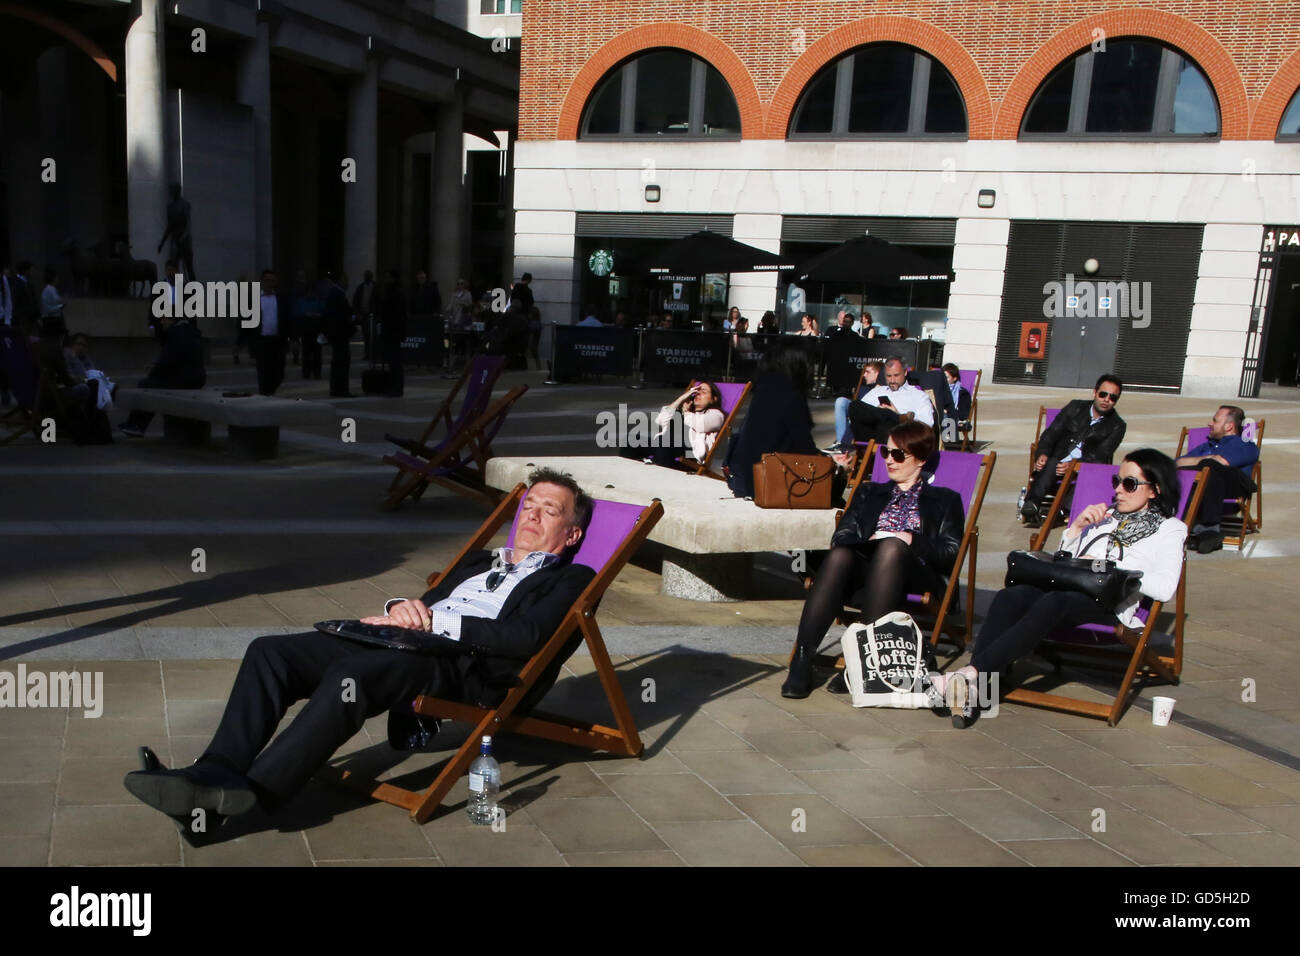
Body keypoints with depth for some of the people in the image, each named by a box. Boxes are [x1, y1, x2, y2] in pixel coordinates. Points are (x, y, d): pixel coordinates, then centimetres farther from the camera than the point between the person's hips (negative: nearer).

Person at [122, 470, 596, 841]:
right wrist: (402, 608, 0)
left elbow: (526, 636, -8)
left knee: (350, 674, -35)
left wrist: (435, 619, -9)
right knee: (270, 652, -11)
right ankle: (215, 776, -21)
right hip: (410, 644, 8)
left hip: (466, 666, -7)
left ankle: (250, 794, -34)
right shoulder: (480, 561, 36)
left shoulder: (569, 579, 12)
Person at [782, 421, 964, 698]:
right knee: (840, 556, -34)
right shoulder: (869, 492, 31)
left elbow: (951, 554, 7)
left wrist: (911, 540, -8)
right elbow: (841, 537, 16)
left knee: (891, 548, -37)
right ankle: (802, 660, -41)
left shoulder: (945, 500, 23)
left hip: (915, 579, -2)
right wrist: (869, 541, -5)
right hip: (865, 569, 2)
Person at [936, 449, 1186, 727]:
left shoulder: (1170, 529, 16)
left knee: (1052, 602, -39)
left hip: (1109, 602, -5)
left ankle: (972, 673, -48)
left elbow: (1165, 588, -4)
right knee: (1010, 596, -30)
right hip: (1068, 586, 5)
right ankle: (971, 692, -44)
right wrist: (1077, 527, 12)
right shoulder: (1107, 516, 34)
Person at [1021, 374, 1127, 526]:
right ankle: (1031, 505, -55)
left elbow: (1100, 454, -5)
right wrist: (1043, 454, -13)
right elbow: (1052, 432, 8)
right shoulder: (1076, 407, 15)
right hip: (1058, 462, 1)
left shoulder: (1117, 426, 9)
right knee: (1050, 466, -33)